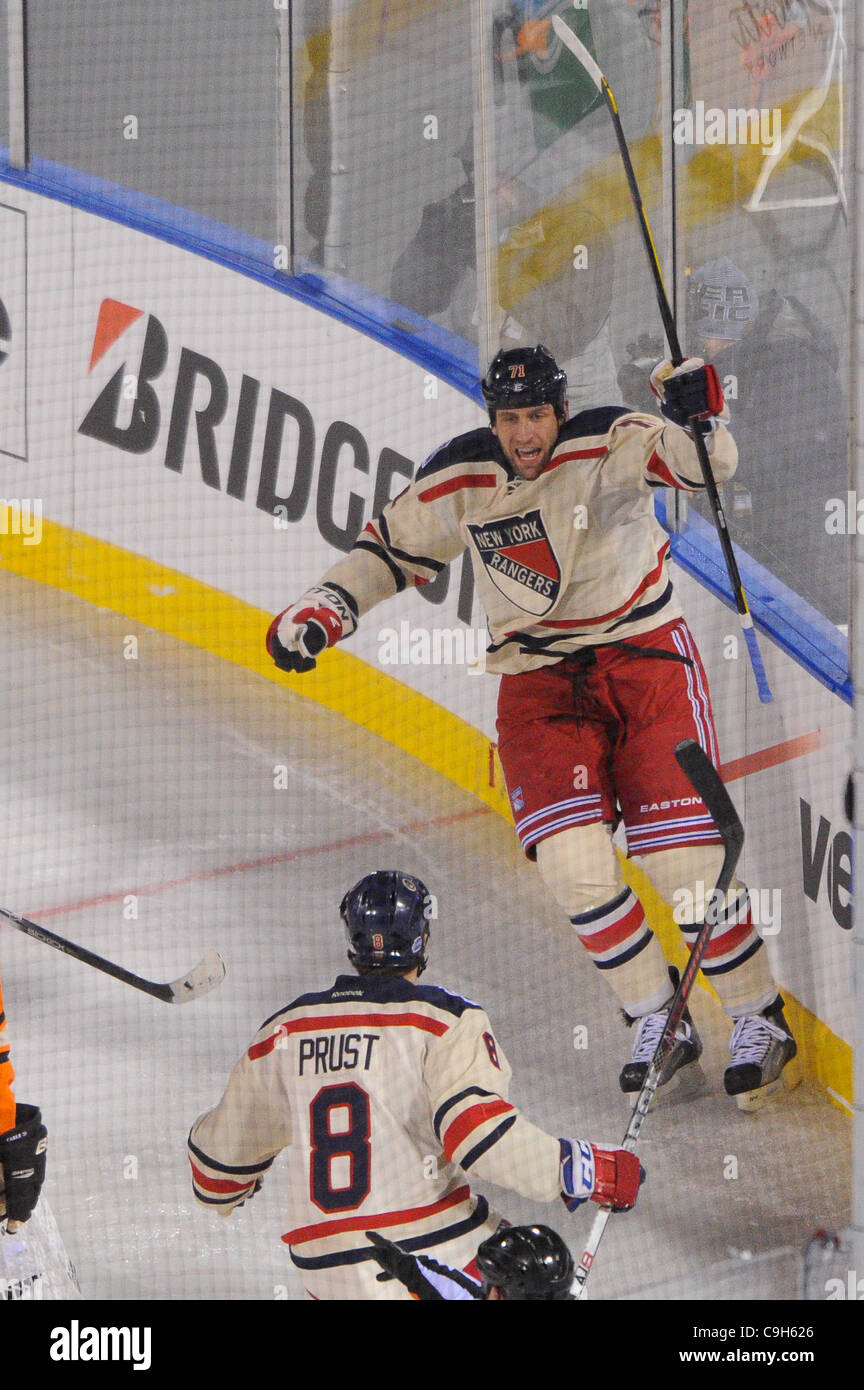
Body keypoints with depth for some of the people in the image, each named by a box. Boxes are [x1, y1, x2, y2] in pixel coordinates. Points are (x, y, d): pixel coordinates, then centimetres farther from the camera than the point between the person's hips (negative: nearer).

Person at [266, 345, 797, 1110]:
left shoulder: (610, 444, -10)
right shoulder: (458, 481, -2)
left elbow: (706, 465, -15)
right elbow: (390, 549, 10)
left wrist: (698, 413, -34)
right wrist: (325, 607, -1)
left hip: (645, 653, -3)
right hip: (539, 679, 3)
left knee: (684, 858, -10)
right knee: (572, 862, -14)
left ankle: (760, 1019, 8)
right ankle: (660, 1023, 5)